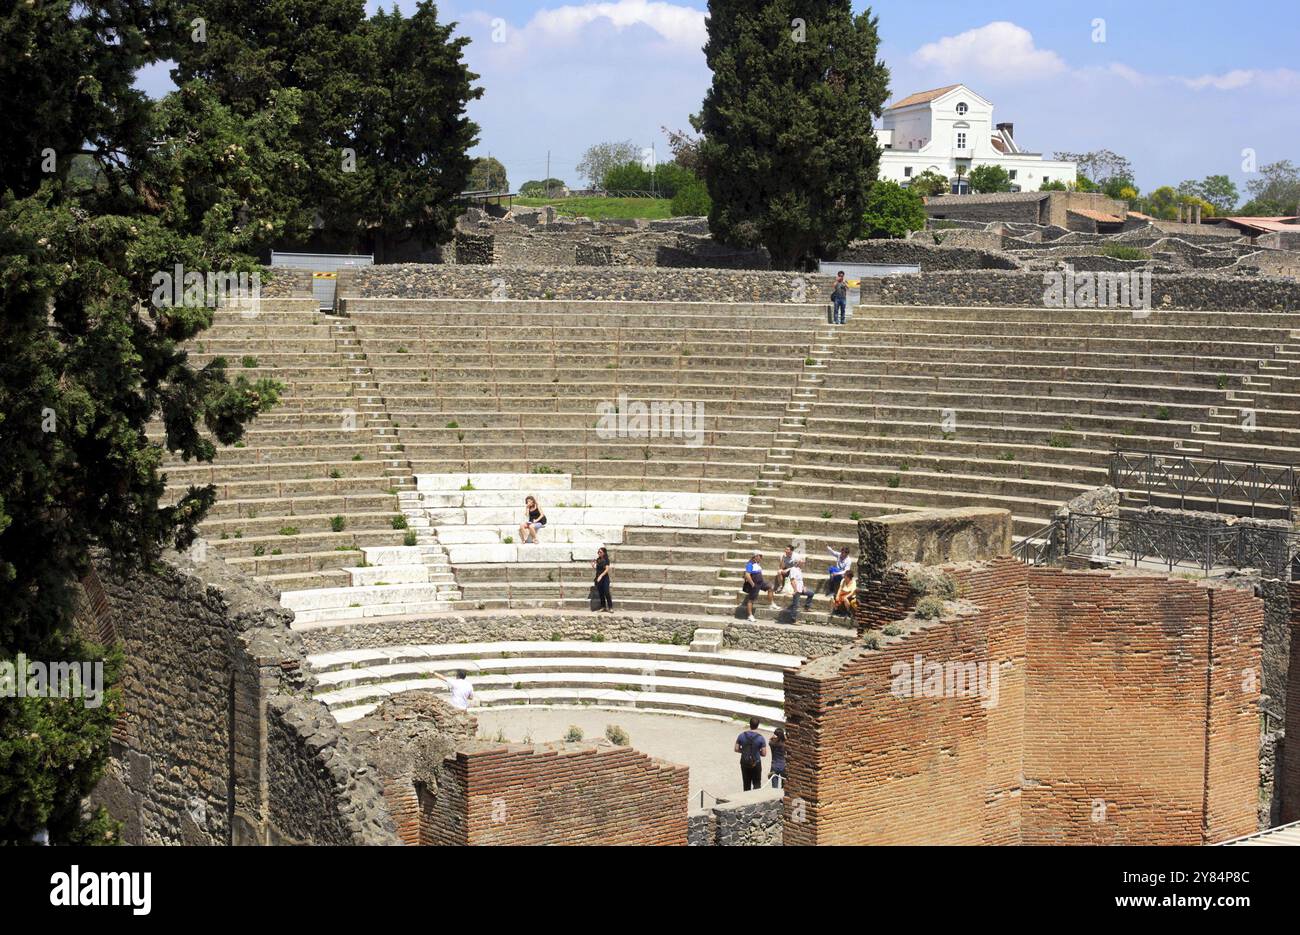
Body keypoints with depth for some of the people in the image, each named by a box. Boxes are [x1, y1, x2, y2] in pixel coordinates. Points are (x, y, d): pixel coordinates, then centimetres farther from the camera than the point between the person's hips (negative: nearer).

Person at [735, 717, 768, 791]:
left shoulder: (742, 735, -6)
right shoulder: (760, 738, -13)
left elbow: (736, 749, -1)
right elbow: (764, 754, -10)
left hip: (744, 763, 3)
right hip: (756, 764, -3)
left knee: (746, 784, 15)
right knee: (757, 784, 7)